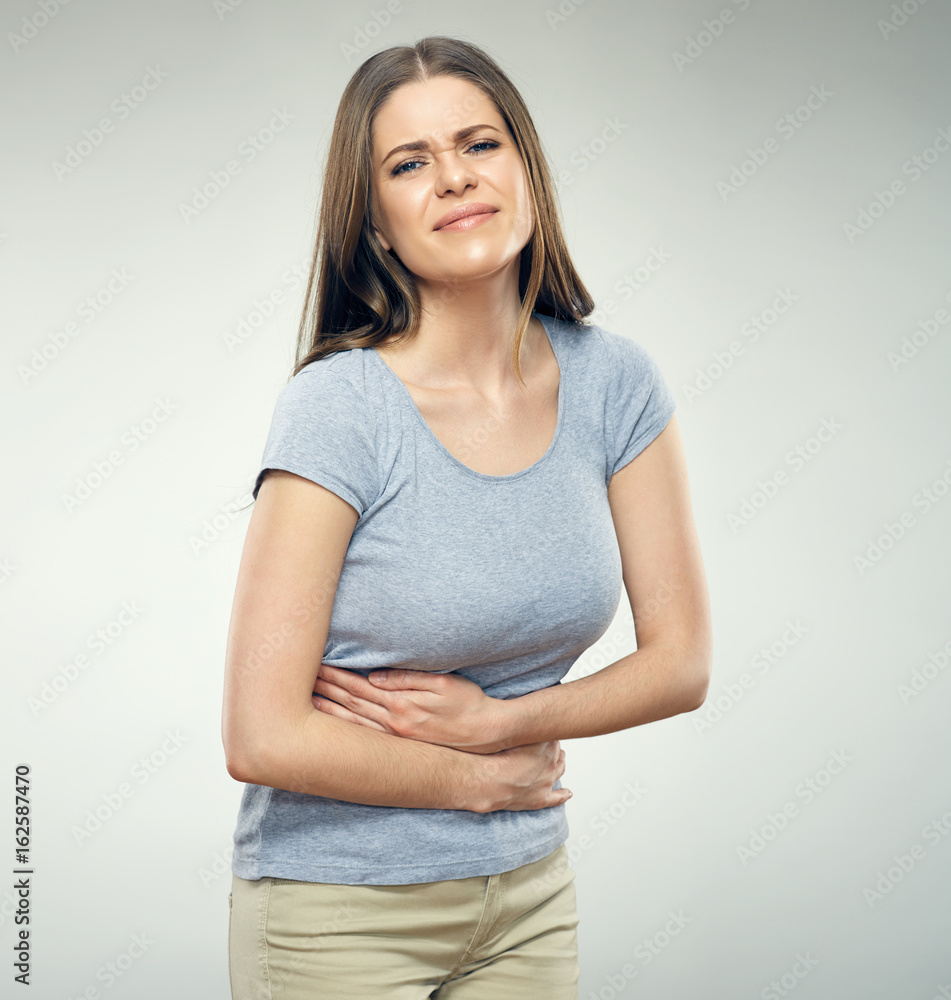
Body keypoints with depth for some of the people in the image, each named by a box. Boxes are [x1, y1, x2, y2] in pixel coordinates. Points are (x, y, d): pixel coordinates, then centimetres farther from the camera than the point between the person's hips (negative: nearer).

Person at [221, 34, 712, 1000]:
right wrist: (482, 781, -10)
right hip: (341, 912, -4)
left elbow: (680, 661, -1)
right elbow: (263, 738, -20)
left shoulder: (614, 382, -6)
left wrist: (495, 721, -14)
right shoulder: (335, 410, -19)